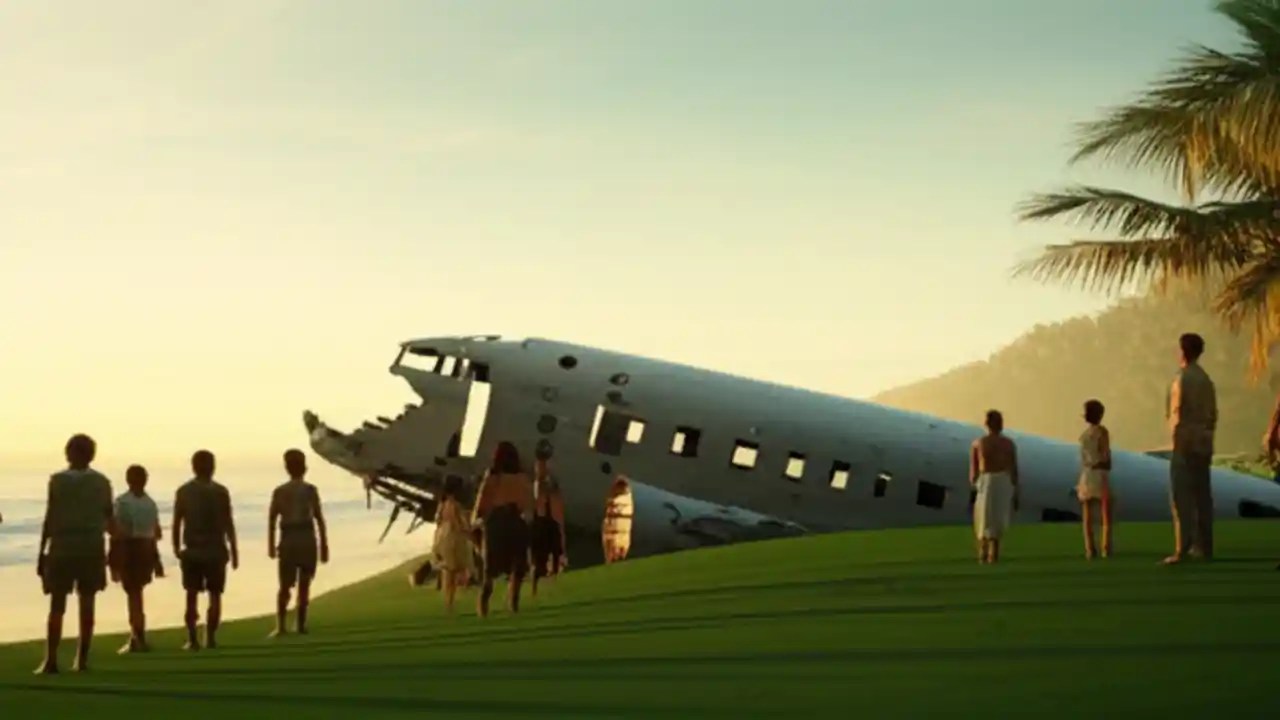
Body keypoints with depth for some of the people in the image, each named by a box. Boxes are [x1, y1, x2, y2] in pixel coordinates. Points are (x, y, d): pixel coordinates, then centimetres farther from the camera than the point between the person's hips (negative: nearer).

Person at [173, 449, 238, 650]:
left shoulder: (183, 491, -1)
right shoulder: (220, 491, -5)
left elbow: (177, 522, -1)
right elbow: (228, 523, -5)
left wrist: (176, 547, 11)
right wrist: (233, 550, 2)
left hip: (191, 551, 1)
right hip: (215, 550, -1)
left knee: (192, 596, 6)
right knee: (214, 595, 8)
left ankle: (192, 639, 1)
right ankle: (210, 638, 6)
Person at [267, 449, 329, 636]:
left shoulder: (279, 491, 5)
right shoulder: (310, 490, 0)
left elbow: (272, 519, -1)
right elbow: (319, 519, -2)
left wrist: (271, 545, 4)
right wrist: (324, 545, 3)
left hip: (288, 538, 1)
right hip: (306, 537, -1)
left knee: (285, 586, 4)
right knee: (304, 584, 10)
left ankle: (280, 625, -9)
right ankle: (301, 624, 11)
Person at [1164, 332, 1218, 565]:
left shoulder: (1181, 378, -10)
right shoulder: (1206, 380, 13)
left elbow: (1177, 414, -15)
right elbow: (1213, 414, 14)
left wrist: (1175, 442, -12)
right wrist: (1208, 439, 19)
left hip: (1185, 443, -8)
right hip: (1203, 445, 8)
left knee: (1182, 497, -9)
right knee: (1202, 495, 10)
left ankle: (1182, 549, -14)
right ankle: (1204, 546, 12)